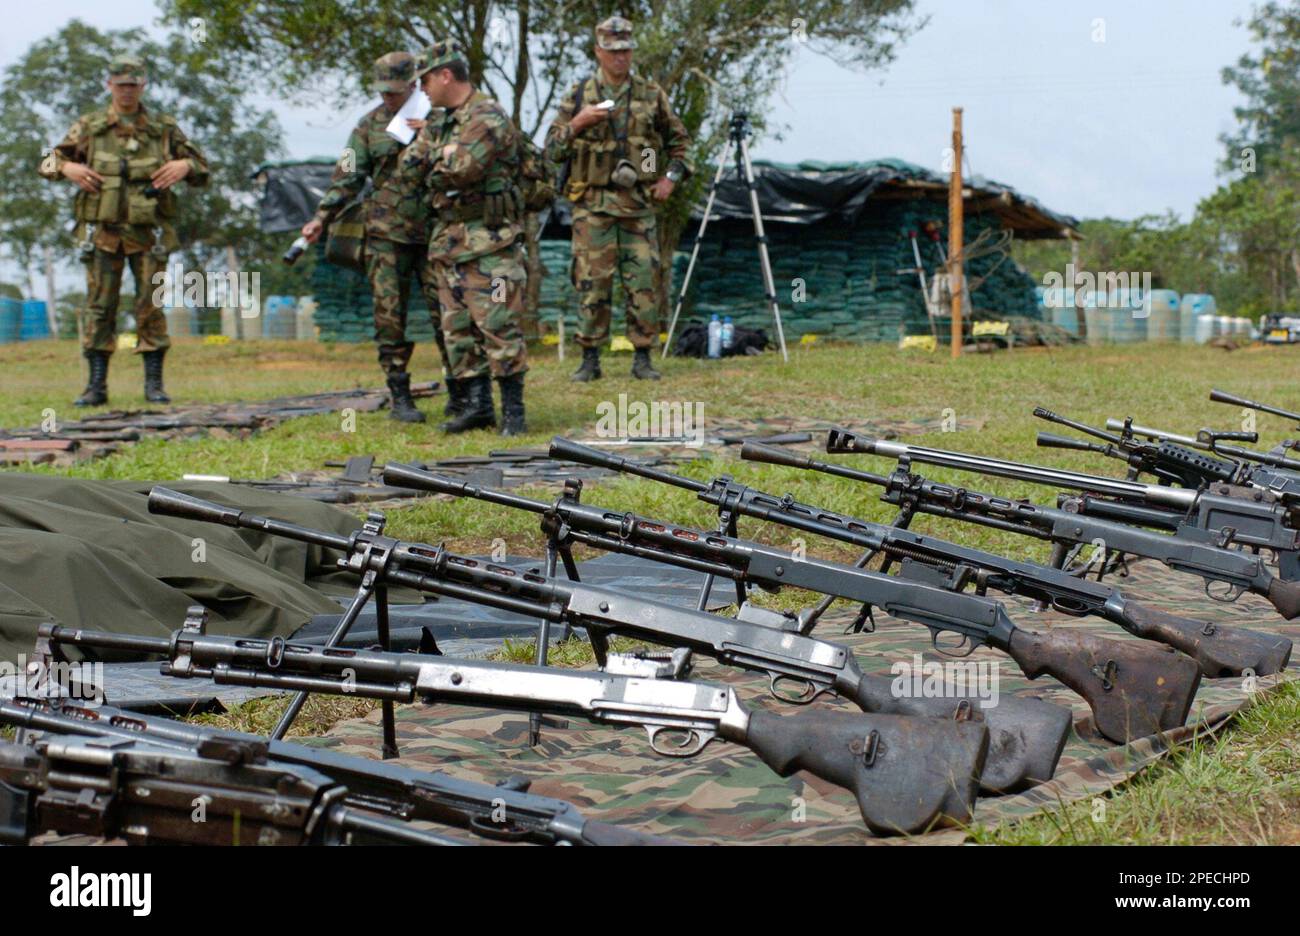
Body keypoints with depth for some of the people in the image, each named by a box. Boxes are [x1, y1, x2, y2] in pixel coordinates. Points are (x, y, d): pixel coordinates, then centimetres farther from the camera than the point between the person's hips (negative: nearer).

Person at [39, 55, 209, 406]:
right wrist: (68, 168, -7)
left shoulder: (164, 128, 9)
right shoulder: (89, 127, 8)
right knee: (99, 306, 0)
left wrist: (185, 166, -8)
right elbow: (49, 162, 14)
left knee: (151, 306, 0)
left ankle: (154, 383, 7)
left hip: (148, 233, 0)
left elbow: (201, 167, 14)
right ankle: (96, 385, 4)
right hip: (102, 232, 0)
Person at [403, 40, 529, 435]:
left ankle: (513, 411, -5)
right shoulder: (445, 121, 18)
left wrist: (435, 160, -3)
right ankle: (478, 405, 15)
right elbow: (411, 165, 17)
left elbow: (460, 168, -22)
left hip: (488, 242, -9)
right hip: (449, 240, 9)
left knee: (498, 325, -9)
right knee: (458, 329, 9)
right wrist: (426, 136, 6)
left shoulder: (488, 117, -11)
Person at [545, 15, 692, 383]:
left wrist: (671, 176, 3)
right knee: (592, 283, -2)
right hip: (592, 204, -1)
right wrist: (576, 124, -13)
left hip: (639, 203, 1)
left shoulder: (651, 95, 8)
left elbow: (679, 140, 18)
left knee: (644, 282, -1)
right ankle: (590, 359, 7)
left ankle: (642, 357, 8)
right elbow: (552, 150, 4)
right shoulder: (578, 95, 4)